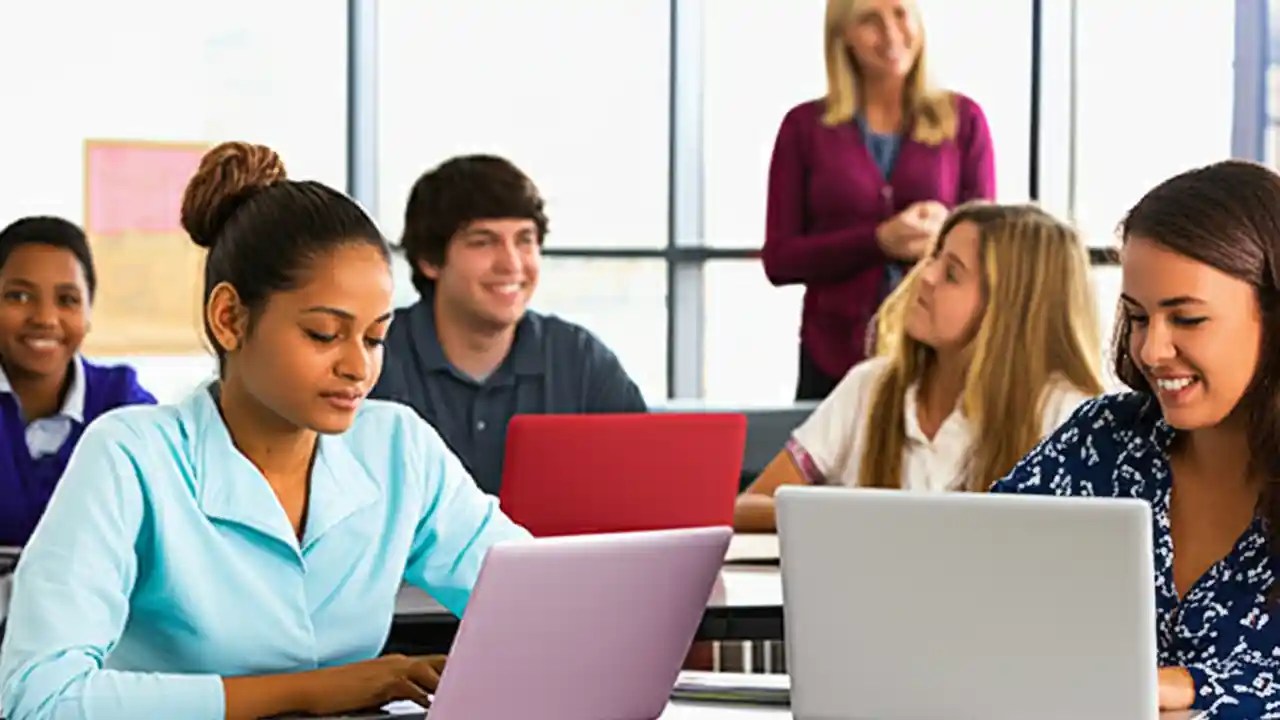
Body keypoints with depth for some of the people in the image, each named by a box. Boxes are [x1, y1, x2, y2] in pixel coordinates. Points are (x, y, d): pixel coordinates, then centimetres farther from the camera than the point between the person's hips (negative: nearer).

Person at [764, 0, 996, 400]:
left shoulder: (962, 119, 5)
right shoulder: (806, 127, 3)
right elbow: (779, 259, -1)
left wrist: (946, 233, -18)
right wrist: (878, 240, -16)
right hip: (835, 356, 0)